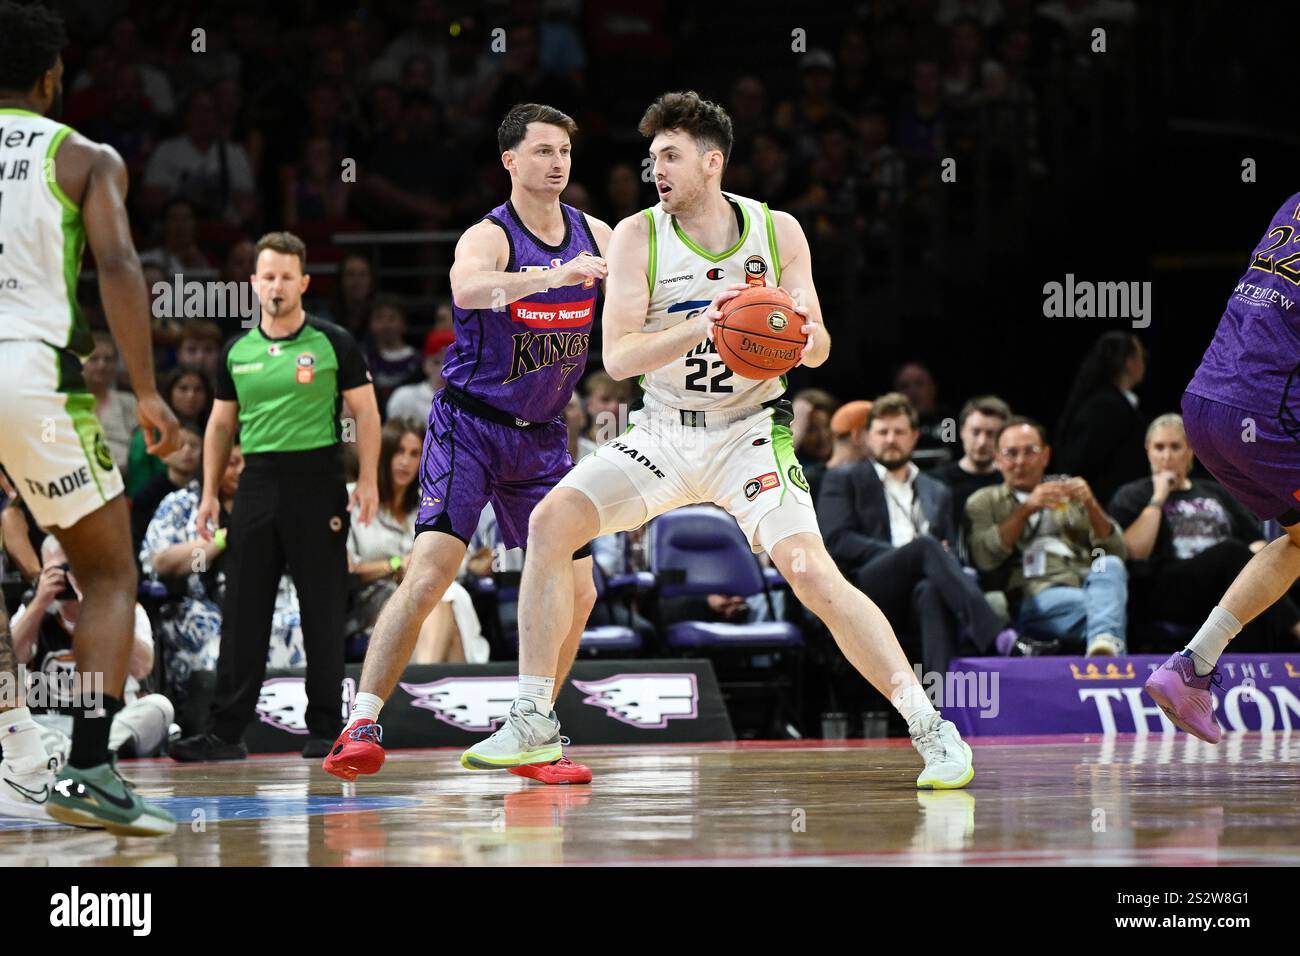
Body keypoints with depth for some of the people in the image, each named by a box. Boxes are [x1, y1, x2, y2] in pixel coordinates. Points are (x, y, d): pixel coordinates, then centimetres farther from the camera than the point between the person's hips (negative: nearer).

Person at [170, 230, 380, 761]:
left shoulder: (333, 343, -1)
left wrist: (368, 480, -10)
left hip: (317, 482, -4)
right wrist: (209, 492, 10)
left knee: (323, 612, -1)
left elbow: (366, 412, 0)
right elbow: (221, 423, 17)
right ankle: (226, 731, 4)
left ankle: (324, 729, 5)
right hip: (258, 483, 4)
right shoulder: (237, 351, 11)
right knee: (242, 612, 2)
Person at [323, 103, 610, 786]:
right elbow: (468, 288, -40)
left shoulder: (595, 236, 3)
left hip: (542, 436, 6)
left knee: (576, 592, 3)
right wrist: (553, 275, -54)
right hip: (470, 426, -6)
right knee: (430, 571, -20)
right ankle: (361, 728, -20)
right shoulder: (488, 237, -16)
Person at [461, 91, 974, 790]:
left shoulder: (777, 233, -7)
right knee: (551, 523, -14)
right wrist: (702, 327, -35)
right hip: (662, 433, 2)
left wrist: (806, 334, -27)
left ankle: (931, 730, -13)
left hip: (749, 434, -2)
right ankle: (532, 723, -4)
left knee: (812, 574, -21)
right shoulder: (637, 237, -9)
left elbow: (817, 351, -2)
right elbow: (618, 356, -18)